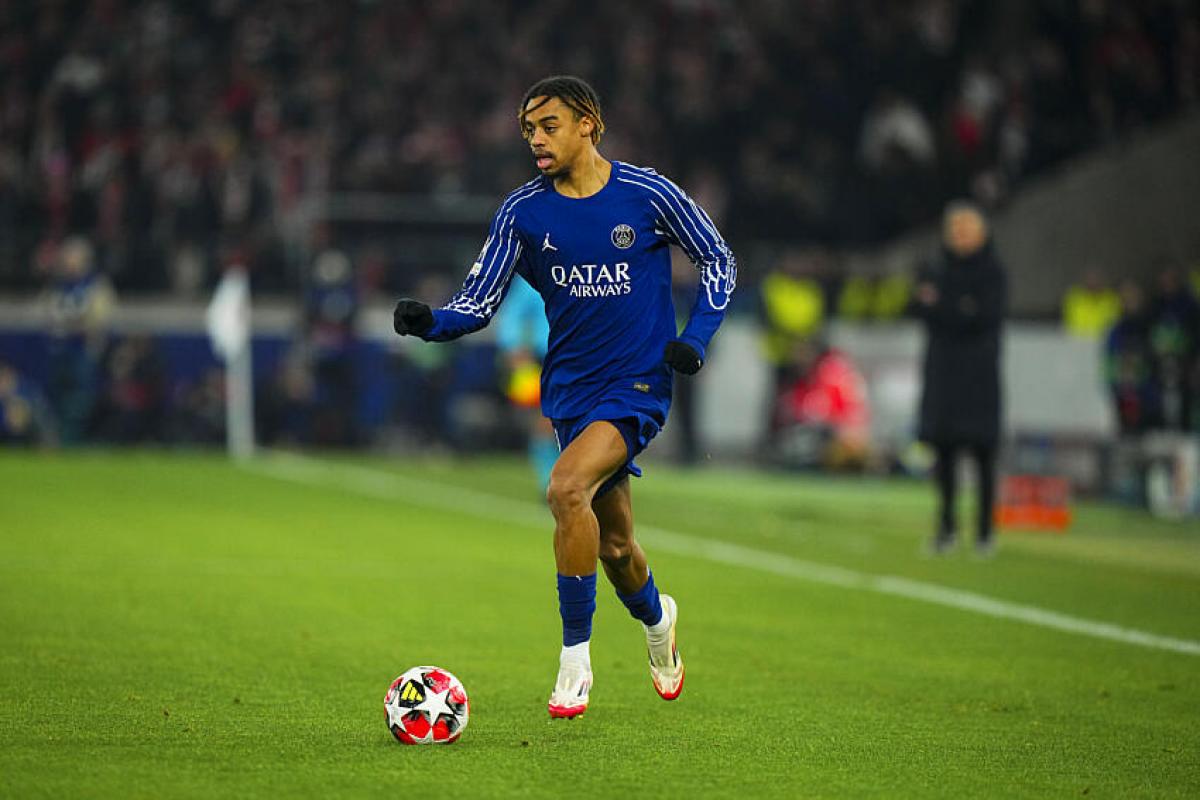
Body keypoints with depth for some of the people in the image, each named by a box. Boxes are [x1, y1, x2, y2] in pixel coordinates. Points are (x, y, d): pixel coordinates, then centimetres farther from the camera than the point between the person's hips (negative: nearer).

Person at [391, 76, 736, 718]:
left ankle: (575, 658, -18)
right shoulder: (523, 212, 0)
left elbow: (718, 261, 7)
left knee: (567, 488, -28)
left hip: (638, 385, -4)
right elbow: (478, 302, 1)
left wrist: (694, 339, -5)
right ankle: (656, 618, 46)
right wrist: (428, 321, -19)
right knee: (613, 547, 11)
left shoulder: (649, 195, -6)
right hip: (571, 390, 4)